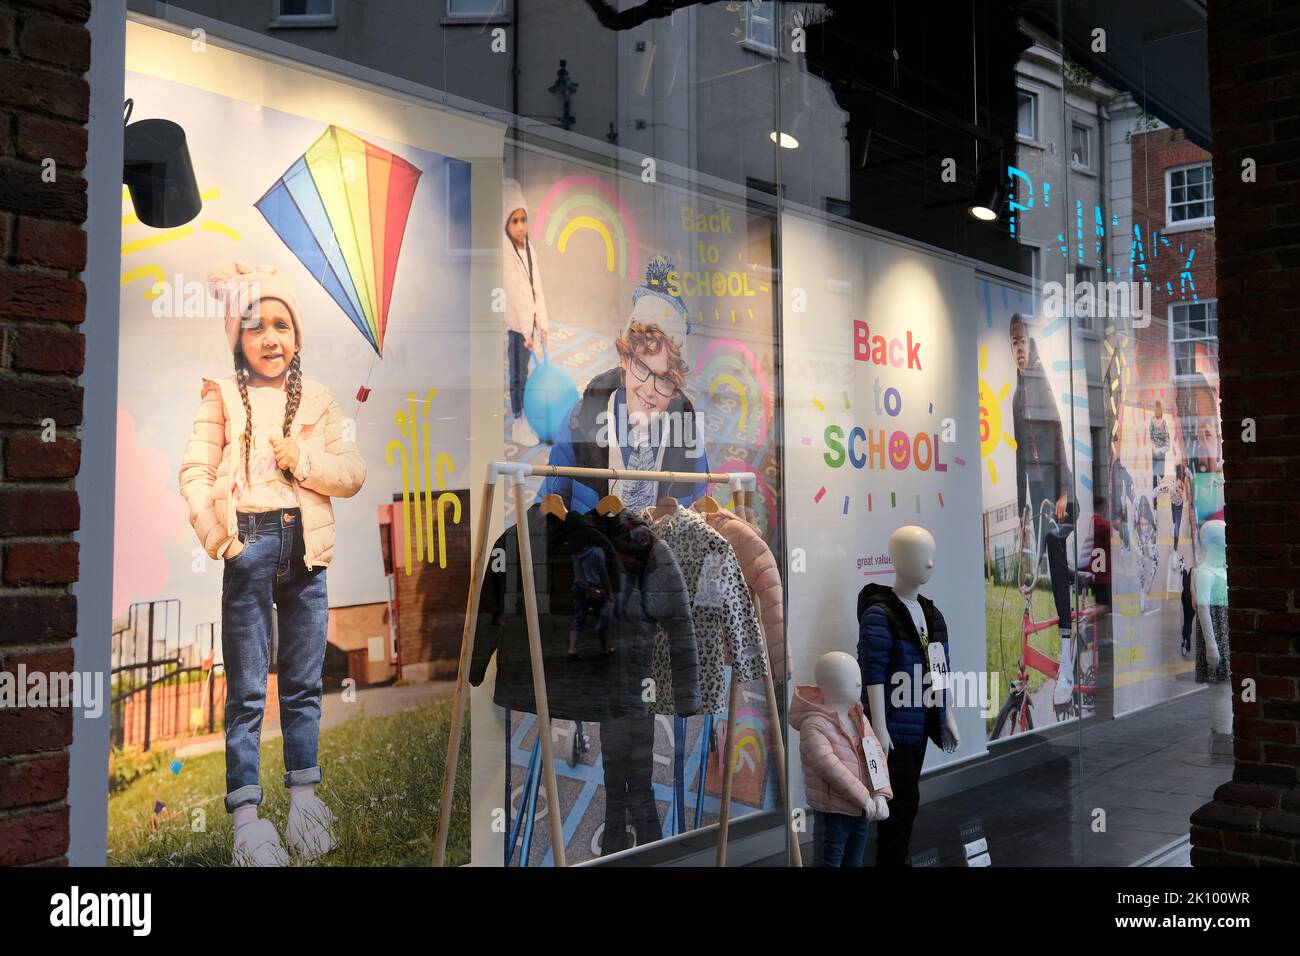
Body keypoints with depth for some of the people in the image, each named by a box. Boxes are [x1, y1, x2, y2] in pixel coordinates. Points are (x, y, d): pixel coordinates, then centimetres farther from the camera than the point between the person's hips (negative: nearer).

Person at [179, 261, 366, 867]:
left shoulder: (317, 402, 11)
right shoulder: (223, 397, 4)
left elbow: (353, 474, 7)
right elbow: (195, 471, -4)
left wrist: (304, 461, -10)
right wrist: (216, 534, -18)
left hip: (306, 547, 3)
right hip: (251, 548, -3)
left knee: (303, 682, 12)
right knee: (246, 690, 2)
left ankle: (304, 792, 25)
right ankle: (246, 813, 9)